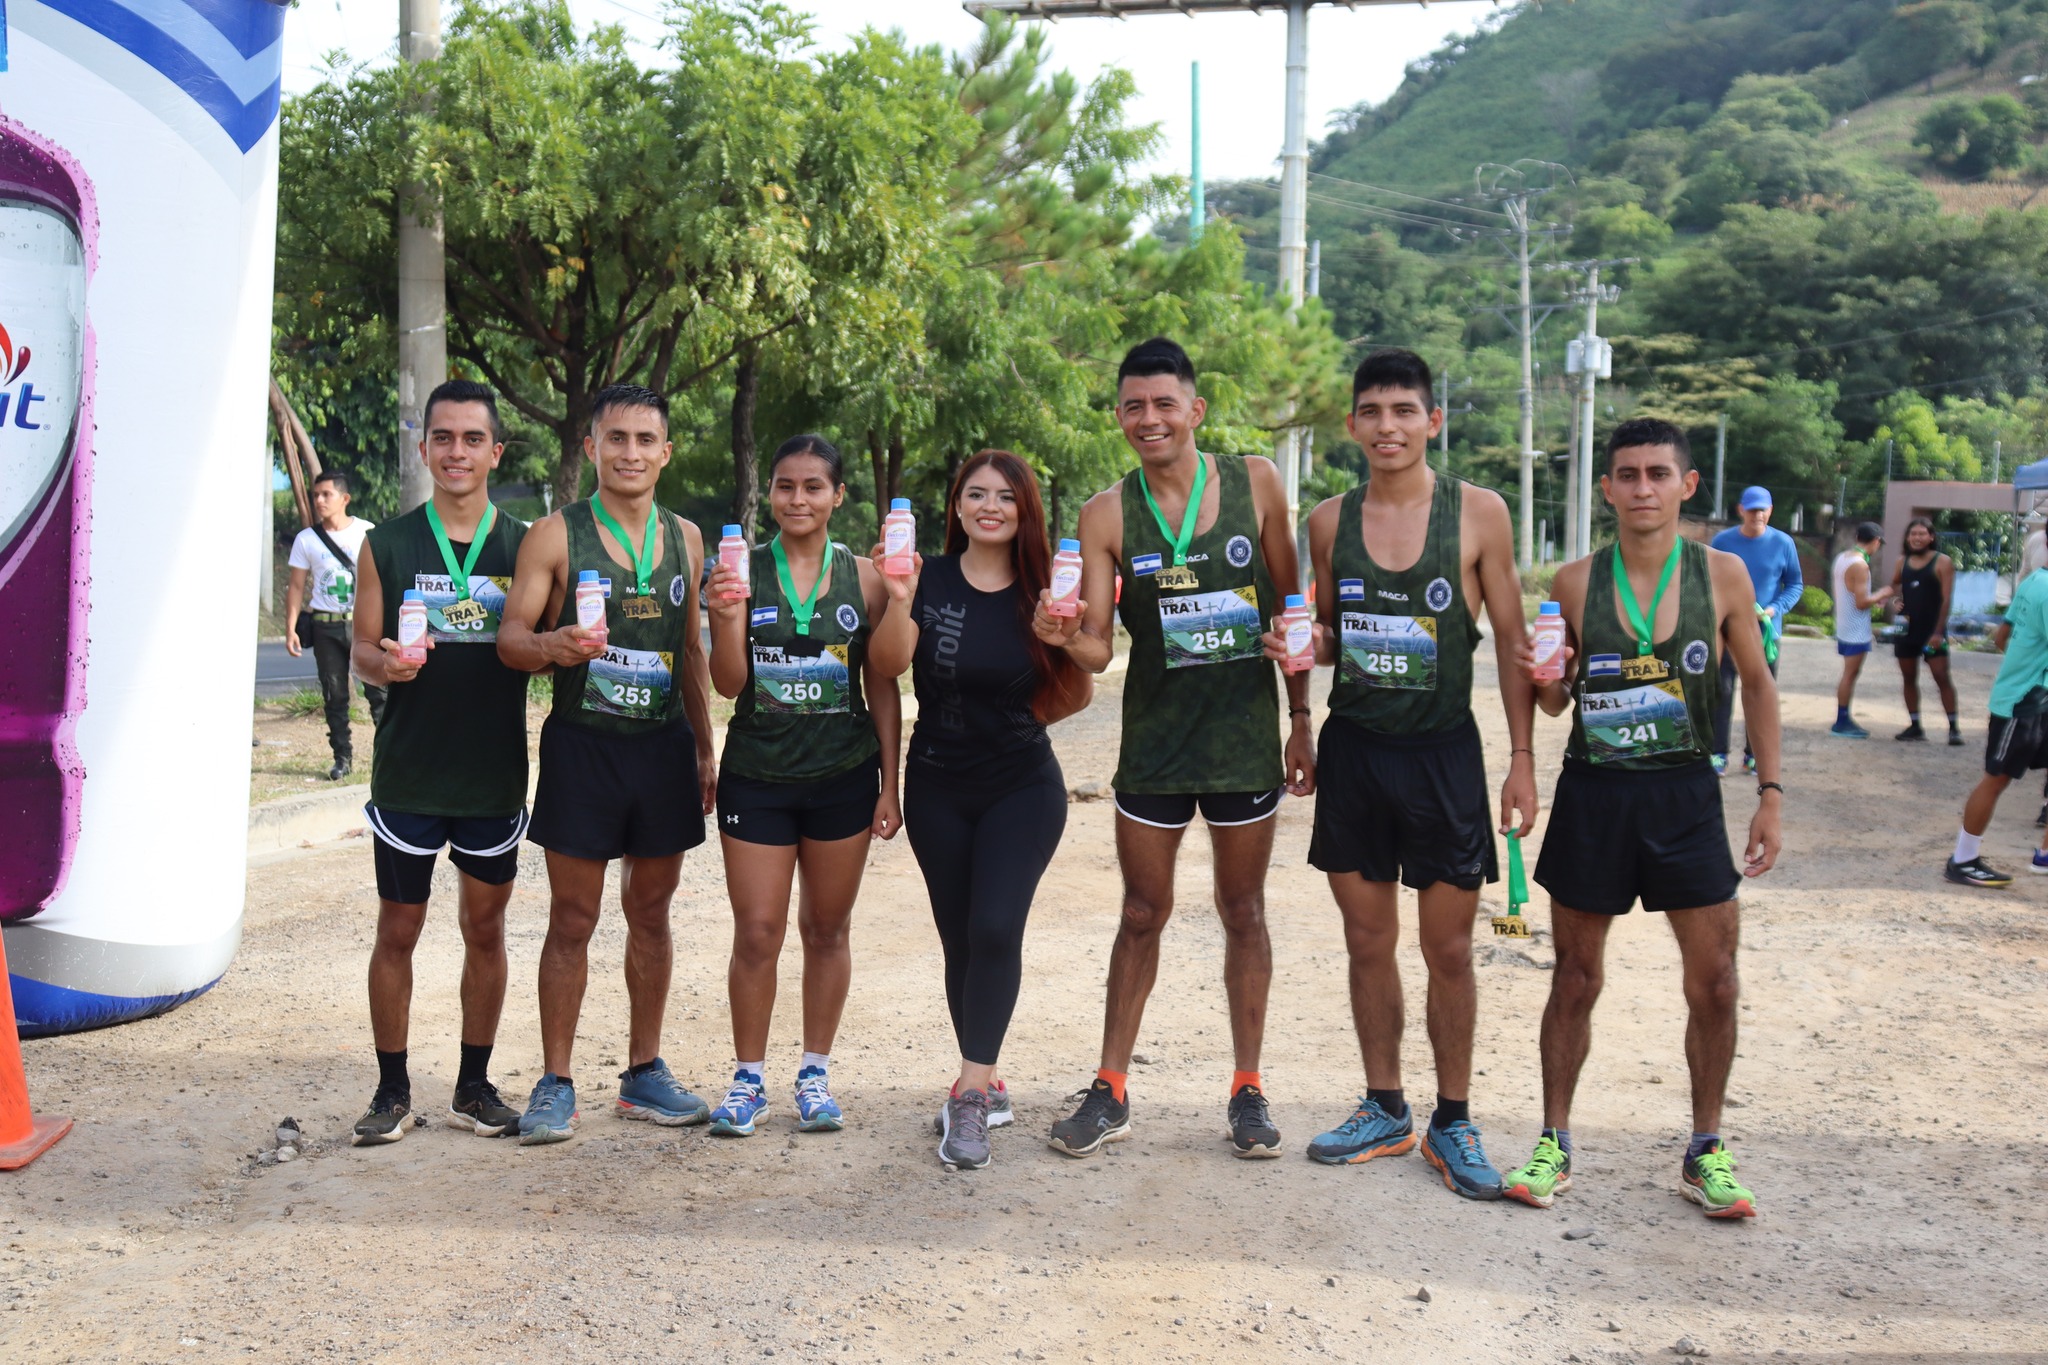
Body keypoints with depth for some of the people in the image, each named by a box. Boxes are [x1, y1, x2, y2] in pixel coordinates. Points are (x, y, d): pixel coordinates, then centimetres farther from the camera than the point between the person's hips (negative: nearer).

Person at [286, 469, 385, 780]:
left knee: (377, 690, -8)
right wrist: (290, 629, 0)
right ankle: (342, 757, 12)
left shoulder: (367, 532, 2)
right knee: (334, 696, 5)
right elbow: (296, 586, 8)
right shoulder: (306, 539, 6)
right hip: (326, 627, 2)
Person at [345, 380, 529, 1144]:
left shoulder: (524, 547, 3)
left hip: (495, 775, 1)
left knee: (485, 930, 10)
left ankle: (475, 1084, 22)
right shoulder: (387, 545, 2)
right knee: (397, 931, 5)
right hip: (408, 773, -1)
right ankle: (392, 1090, 18)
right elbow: (361, 654, 4)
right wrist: (387, 664, -19)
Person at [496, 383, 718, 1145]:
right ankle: (555, 1084, 10)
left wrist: (705, 748, 13)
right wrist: (547, 646, -31)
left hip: (664, 744, 4)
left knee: (651, 913, 11)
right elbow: (509, 636, -8)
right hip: (583, 745, -4)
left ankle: (643, 1074, 22)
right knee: (572, 919, 1)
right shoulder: (555, 535, -4)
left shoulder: (685, 538, 9)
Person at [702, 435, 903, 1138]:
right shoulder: (743, 572, -1)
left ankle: (815, 1073, 24)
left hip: (843, 775, 1)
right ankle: (749, 1079, 16)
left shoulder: (863, 578, 1)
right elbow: (728, 683, -5)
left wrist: (889, 783, 2)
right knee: (757, 933, 1)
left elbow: (883, 688, 5)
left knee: (827, 929, 11)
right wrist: (725, 618, -23)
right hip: (757, 774, -1)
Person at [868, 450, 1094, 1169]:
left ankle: (971, 1094, -9)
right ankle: (985, 1088, 23)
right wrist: (899, 602, -30)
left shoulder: (1041, 592, -3)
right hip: (938, 790, 1)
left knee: (994, 929, -16)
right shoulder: (931, 579, -4)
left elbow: (1078, 691, 5)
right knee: (959, 940, 8)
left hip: (1023, 790, -1)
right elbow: (888, 665, -17)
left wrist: (1019, 723, -9)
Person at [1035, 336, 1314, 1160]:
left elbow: (1290, 607, 5)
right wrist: (1062, 635, -27)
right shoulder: (1108, 514, -4)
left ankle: (1247, 1091, 23)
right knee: (1142, 914, 9)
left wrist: (1301, 718, 3)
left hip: (1246, 736, 0)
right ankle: (1111, 1092, 19)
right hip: (1154, 740, 0)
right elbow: (1097, 649, -5)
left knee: (1244, 913, 11)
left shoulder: (1255, 483, -3)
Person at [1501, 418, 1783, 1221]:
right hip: (1592, 794, 0)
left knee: (1714, 982, 2)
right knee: (1575, 979, 8)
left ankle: (1705, 1154, 20)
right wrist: (1545, 679, -17)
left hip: (1685, 794, 0)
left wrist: (1769, 793, 2)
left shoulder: (1722, 575, -3)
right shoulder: (1576, 582, -3)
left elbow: (1756, 682, 7)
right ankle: (1554, 1144, 21)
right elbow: (1555, 703, 6)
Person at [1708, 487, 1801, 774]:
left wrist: (1775, 609, -13)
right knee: (1722, 690, -4)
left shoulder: (1783, 543, -2)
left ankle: (1754, 754, 18)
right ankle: (1719, 753, 2)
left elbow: (1796, 584, 5)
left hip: (1766, 632, 1)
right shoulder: (1723, 541, -3)